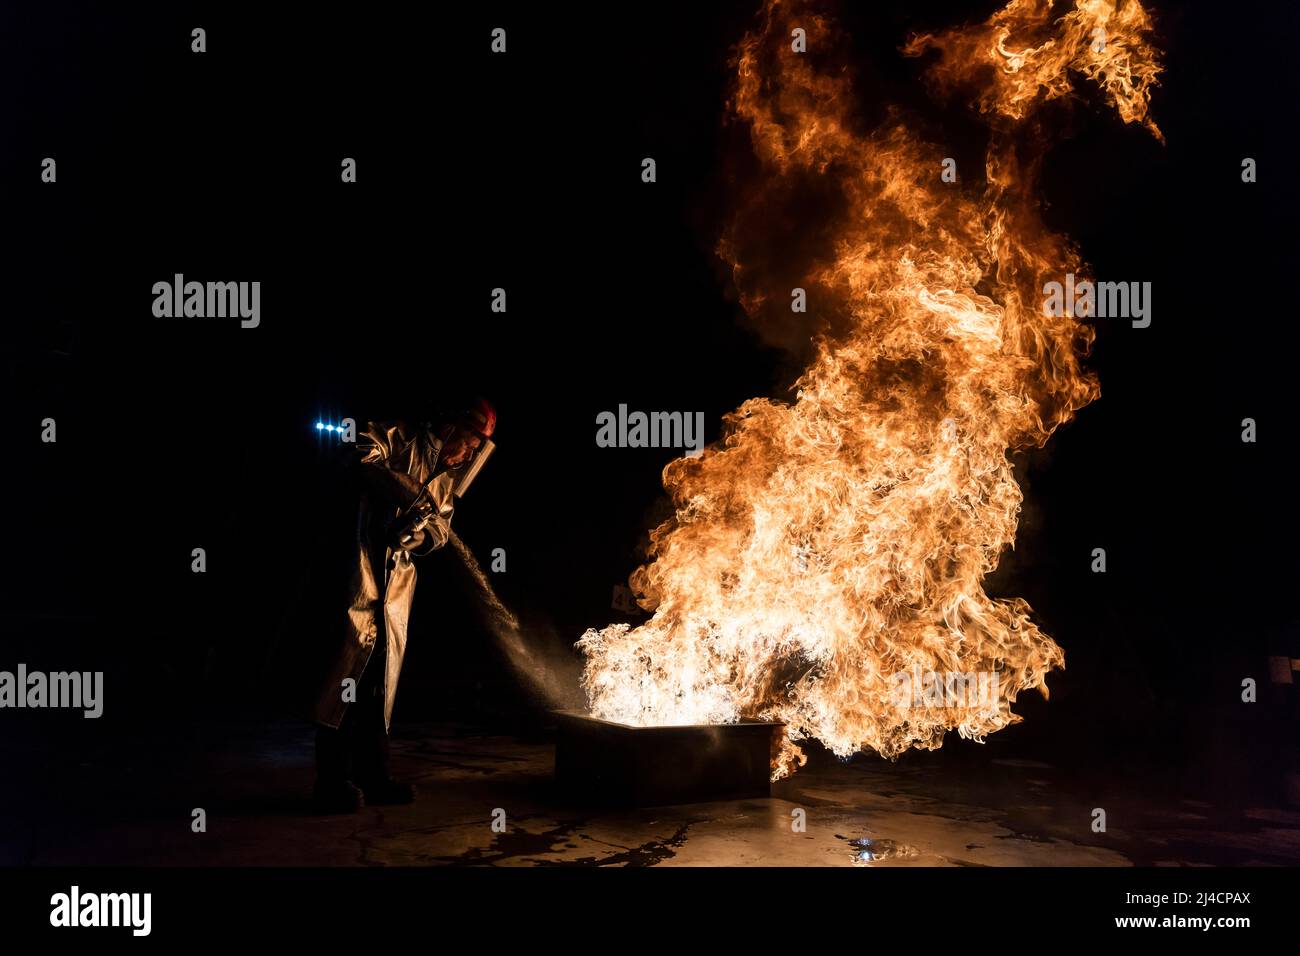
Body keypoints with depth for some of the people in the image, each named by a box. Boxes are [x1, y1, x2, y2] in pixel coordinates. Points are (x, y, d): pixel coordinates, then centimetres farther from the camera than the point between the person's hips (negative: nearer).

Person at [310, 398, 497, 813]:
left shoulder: (448, 478, 19)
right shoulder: (399, 439, -1)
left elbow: (440, 528, 11)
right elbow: (363, 453, -20)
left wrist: (420, 533, -12)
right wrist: (409, 491, -23)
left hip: (398, 576, 7)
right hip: (362, 565, -7)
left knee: (384, 672, 8)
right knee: (350, 657, -10)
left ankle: (372, 774, 15)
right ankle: (331, 780, -6)